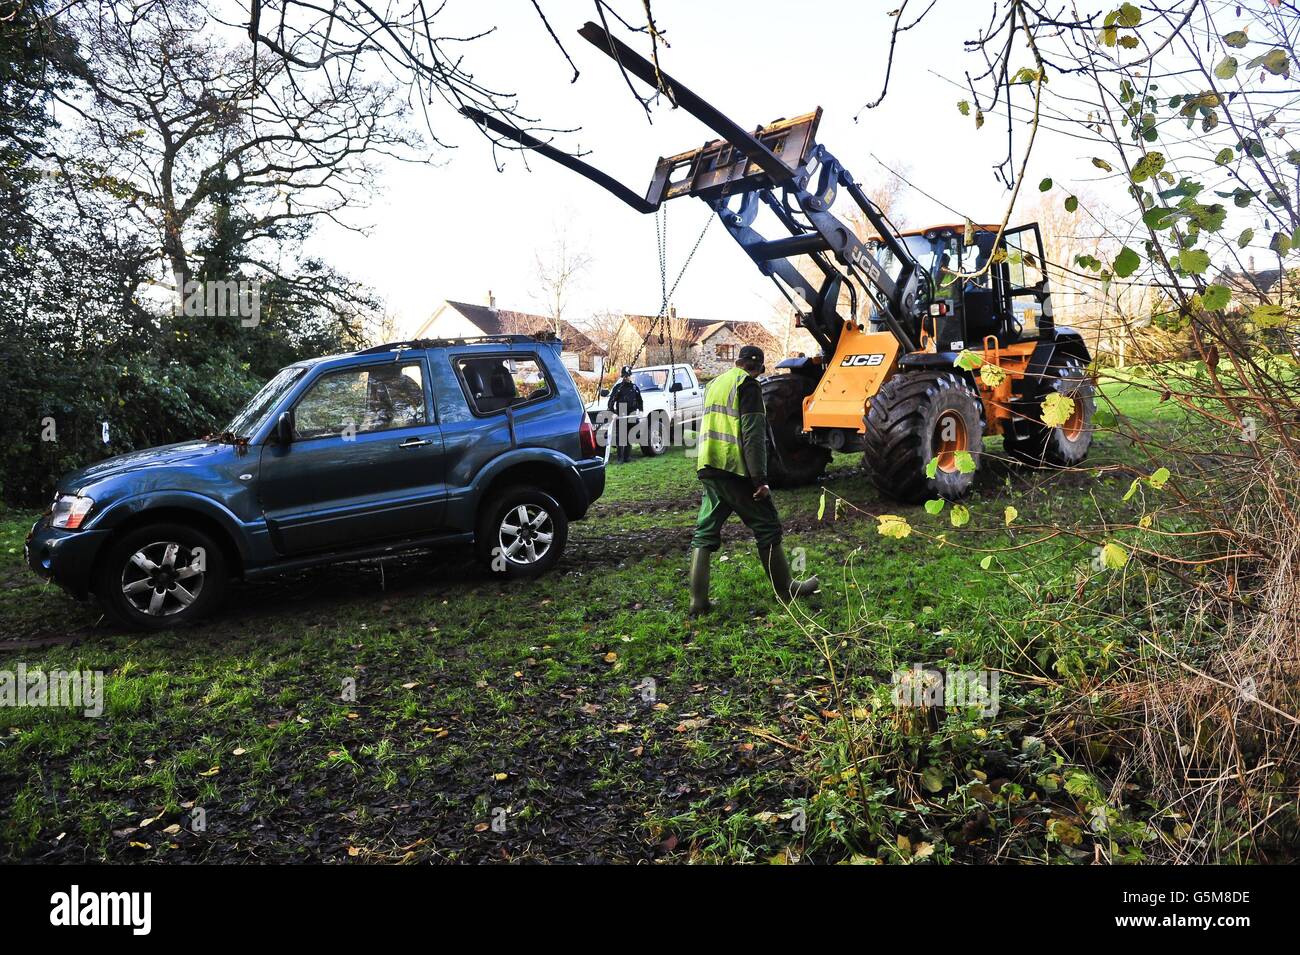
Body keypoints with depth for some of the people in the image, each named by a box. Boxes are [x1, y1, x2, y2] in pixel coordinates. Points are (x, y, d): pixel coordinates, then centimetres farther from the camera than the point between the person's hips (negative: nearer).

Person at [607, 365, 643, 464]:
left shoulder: (634, 387, 11)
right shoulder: (617, 387, 0)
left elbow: (639, 400, 22)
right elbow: (611, 401, -5)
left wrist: (640, 410, 8)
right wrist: (613, 413, -15)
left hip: (631, 415, 4)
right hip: (620, 415, -4)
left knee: (629, 436, 8)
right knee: (620, 437, -7)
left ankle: (627, 456, 15)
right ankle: (620, 458, -5)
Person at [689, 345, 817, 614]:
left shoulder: (715, 384, 18)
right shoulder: (748, 385, -7)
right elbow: (753, 435, -15)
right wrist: (760, 479, -16)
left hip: (707, 468, 7)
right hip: (735, 469, -7)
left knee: (705, 532, 8)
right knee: (767, 528, 6)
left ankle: (698, 601, 4)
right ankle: (786, 590, 16)